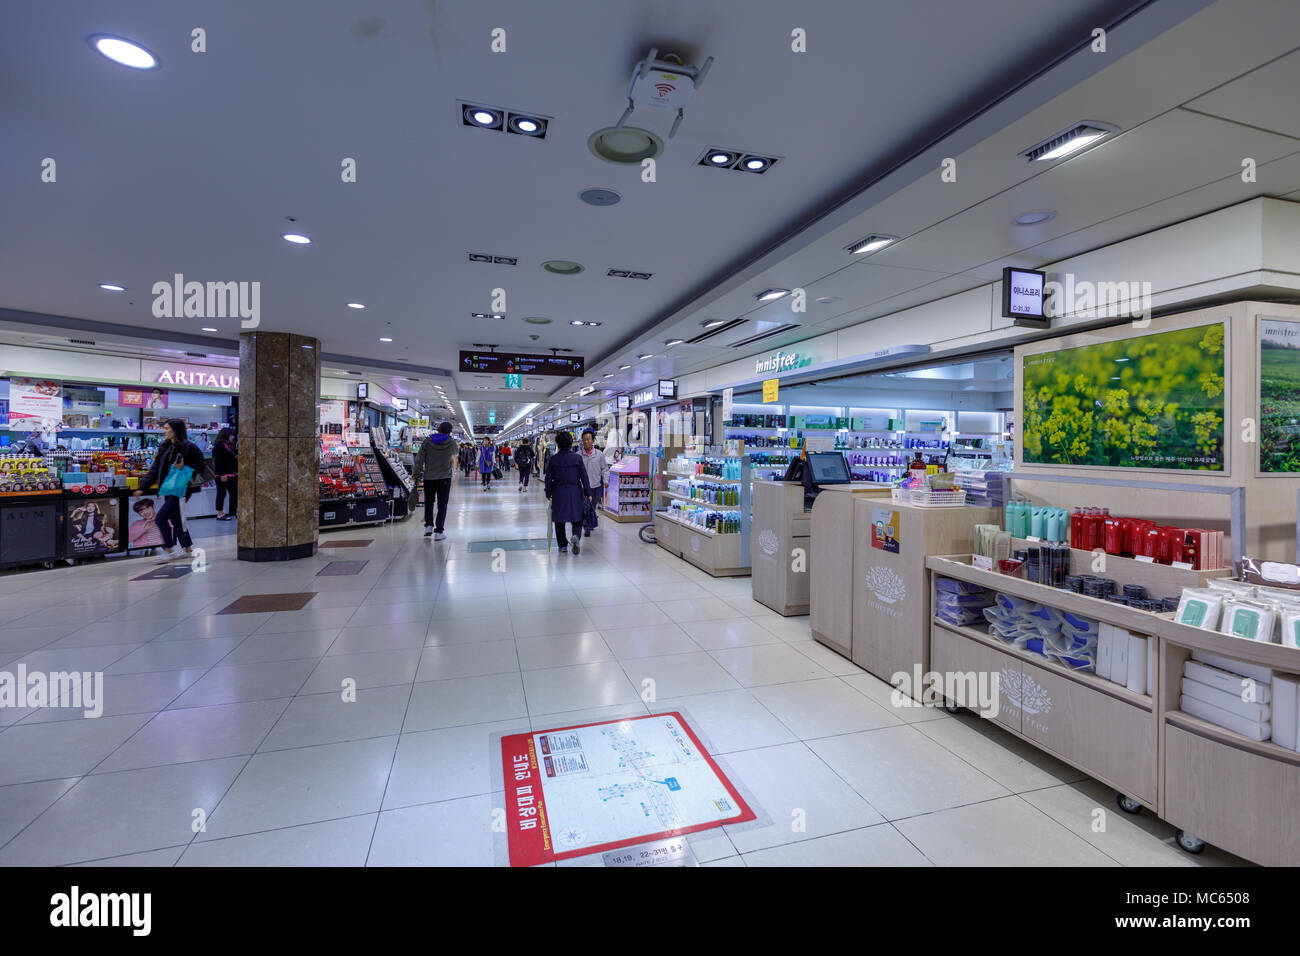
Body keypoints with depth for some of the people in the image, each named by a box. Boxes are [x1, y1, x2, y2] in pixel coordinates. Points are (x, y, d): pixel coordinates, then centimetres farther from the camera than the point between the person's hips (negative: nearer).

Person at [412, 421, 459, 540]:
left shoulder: (427, 441, -3)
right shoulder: (451, 443, -4)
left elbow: (419, 459, -3)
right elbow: (456, 452, 18)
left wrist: (417, 475, 5)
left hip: (429, 477, 1)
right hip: (444, 477, -1)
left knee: (429, 501, 20)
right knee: (442, 505, 3)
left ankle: (428, 525, 11)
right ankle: (438, 532, 1)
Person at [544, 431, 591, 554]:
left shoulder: (553, 459, -3)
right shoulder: (577, 457, -5)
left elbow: (549, 478, 0)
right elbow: (584, 476, -3)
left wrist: (548, 494, 11)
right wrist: (588, 493, 3)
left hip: (559, 493, 1)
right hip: (575, 492, 0)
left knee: (559, 519, 12)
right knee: (577, 517, 9)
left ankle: (563, 546, 14)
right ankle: (576, 536, -18)